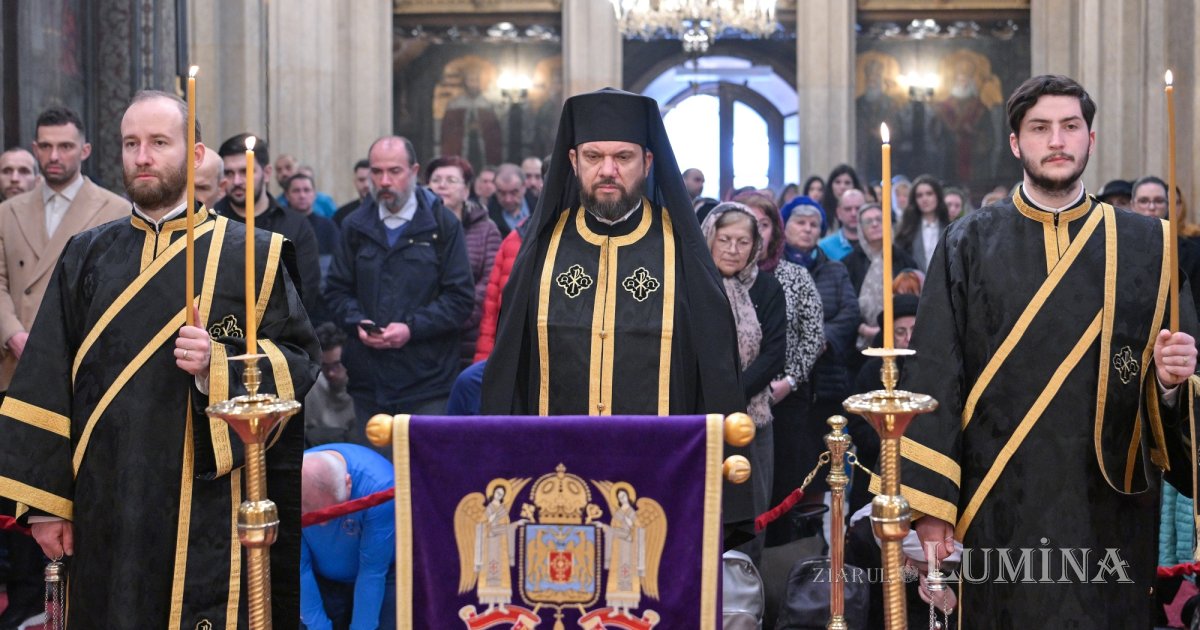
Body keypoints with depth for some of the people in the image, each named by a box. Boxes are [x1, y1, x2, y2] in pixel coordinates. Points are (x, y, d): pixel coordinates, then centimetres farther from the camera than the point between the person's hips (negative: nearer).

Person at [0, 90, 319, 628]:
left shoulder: (250, 255, 2)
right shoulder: (86, 258, 11)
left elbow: (298, 362, -1)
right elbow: (49, 384, 8)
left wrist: (219, 366, -19)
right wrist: (45, 501, 3)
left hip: (207, 510, -3)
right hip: (105, 507, 3)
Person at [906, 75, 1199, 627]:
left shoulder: (1145, 246, 5)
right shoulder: (968, 244, 2)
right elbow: (935, 374, -3)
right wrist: (932, 506, -9)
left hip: (1108, 503, 1)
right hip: (1001, 500, -1)